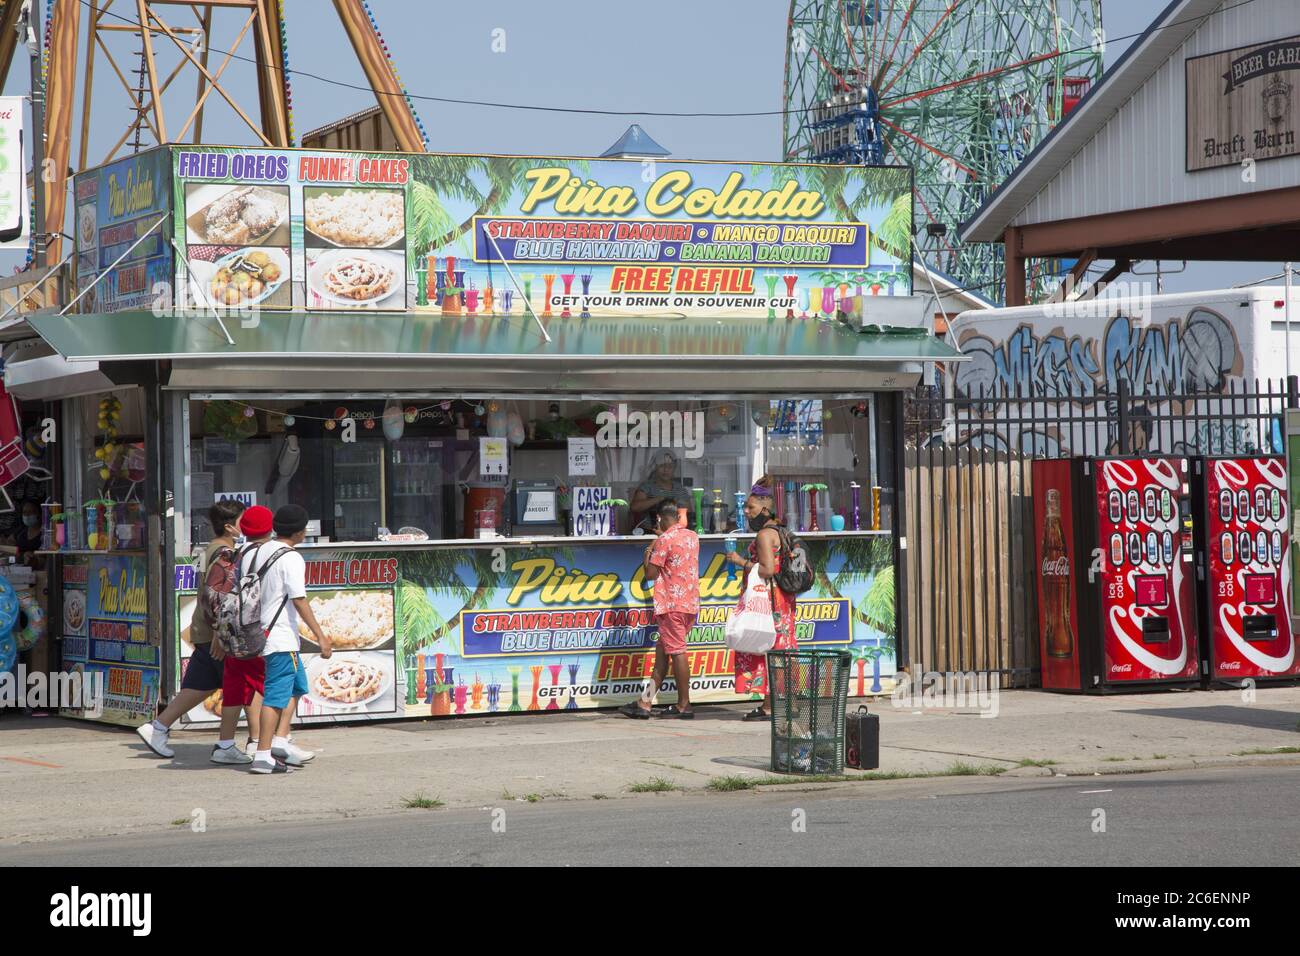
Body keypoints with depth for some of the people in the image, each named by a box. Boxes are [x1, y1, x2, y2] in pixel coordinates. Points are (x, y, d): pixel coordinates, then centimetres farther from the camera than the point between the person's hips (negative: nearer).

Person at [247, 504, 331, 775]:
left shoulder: (252, 554, 10)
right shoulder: (291, 559, -13)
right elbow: (299, 600, -17)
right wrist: (320, 636, -14)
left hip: (258, 630, 8)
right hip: (282, 636, -8)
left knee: (296, 685, 20)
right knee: (277, 694, -6)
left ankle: (280, 742, 12)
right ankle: (263, 756, -8)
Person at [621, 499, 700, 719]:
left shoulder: (664, 540, -13)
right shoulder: (692, 536, 11)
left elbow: (651, 574, -11)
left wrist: (647, 556, 6)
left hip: (672, 604, -8)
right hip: (691, 603, 8)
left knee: (676, 652, -3)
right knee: (662, 650, 11)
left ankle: (684, 705, -1)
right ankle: (646, 702, 13)